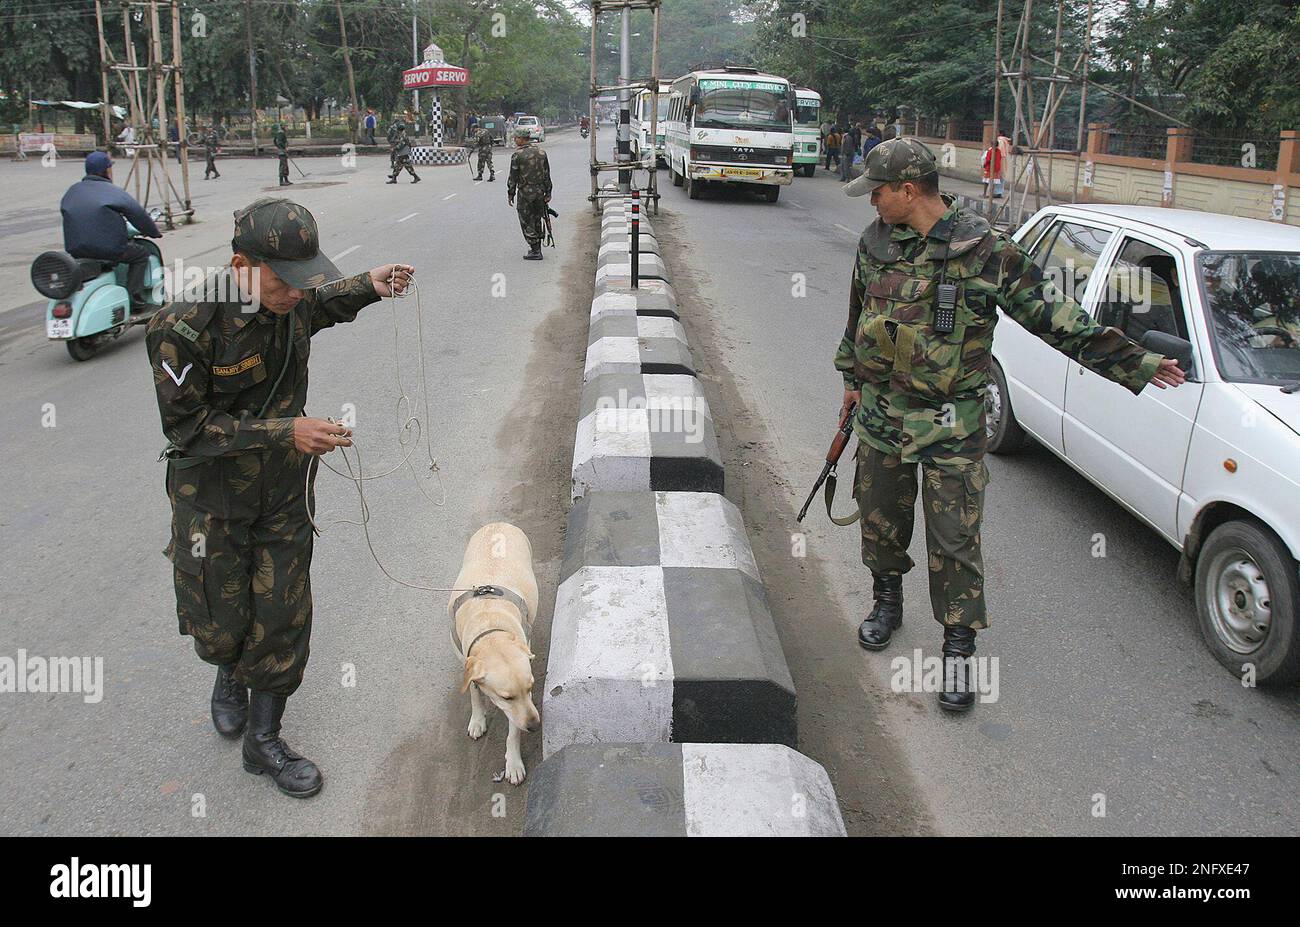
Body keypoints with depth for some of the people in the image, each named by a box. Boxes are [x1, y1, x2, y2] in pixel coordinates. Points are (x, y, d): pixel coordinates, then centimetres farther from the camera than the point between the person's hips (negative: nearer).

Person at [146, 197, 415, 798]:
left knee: (282, 619, 7)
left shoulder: (292, 304, -9)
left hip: (285, 493, 4)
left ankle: (263, 739, 25)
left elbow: (321, 306, 18)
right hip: (213, 498, -4)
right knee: (220, 624, 12)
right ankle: (229, 674, 49)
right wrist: (284, 432, -31)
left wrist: (370, 286, -1)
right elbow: (187, 427, -22)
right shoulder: (184, 328, -26)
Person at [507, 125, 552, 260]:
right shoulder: (541, 152, 5)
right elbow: (547, 174, 7)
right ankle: (536, 248, 24)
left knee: (527, 223, 2)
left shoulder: (517, 155, -11)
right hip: (539, 191, 6)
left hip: (525, 192, -6)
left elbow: (513, 177, -9)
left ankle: (535, 251, -1)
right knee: (536, 221, 17)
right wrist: (548, 193, 12)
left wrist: (510, 194, -1)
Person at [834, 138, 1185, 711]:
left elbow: (1051, 316, -6)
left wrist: (1131, 363, -7)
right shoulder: (875, 244, 3)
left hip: (951, 427, -4)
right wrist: (851, 380, 25)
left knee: (954, 541, -1)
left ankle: (958, 649, 13)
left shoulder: (985, 251, -11)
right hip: (879, 416, 5)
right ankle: (887, 601, 42)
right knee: (880, 521, 17)